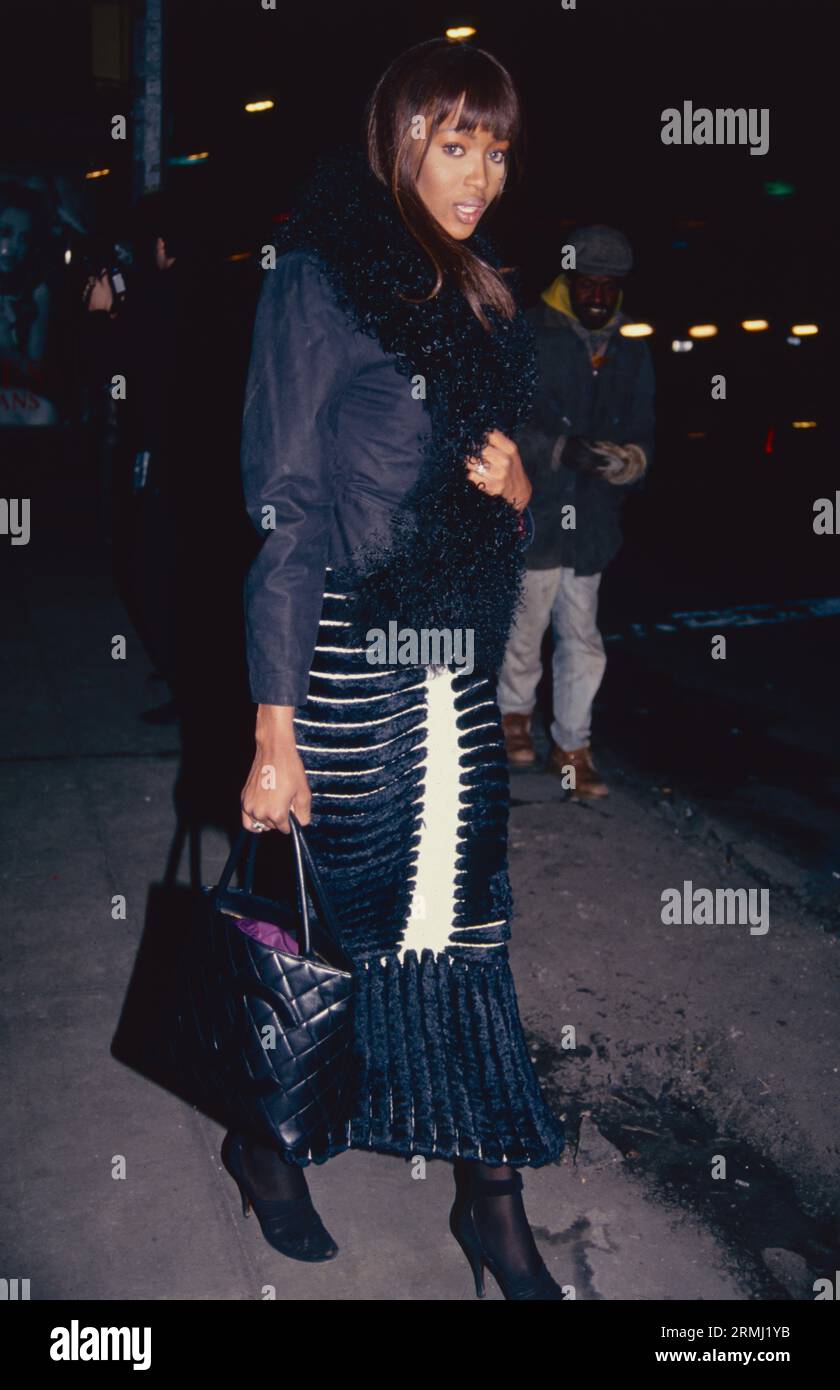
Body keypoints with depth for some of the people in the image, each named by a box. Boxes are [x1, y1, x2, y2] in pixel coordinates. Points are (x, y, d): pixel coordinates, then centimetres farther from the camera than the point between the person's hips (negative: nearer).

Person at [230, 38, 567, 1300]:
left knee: (465, 923, 8)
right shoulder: (318, 281, -7)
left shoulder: (478, 298, 13)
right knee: (333, 916, 7)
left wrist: (517, 490, -3)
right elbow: (284, 517, -13)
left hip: (459, 674, 6)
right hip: (348, 668, -6)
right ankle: (267, 1137, 34)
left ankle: (491, 1199, 20)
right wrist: (275, 735, -17)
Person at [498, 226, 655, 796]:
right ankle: (515, 712, 35)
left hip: (594, 519, 4)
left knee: (583, 641, 9)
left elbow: (644, 434, 9)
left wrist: (629, 459, -15)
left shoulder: (632, 352, 10)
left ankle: (572, 747, 22)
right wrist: (562, 449, -24)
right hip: (532, 514, -4)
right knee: (524, 627, 8)